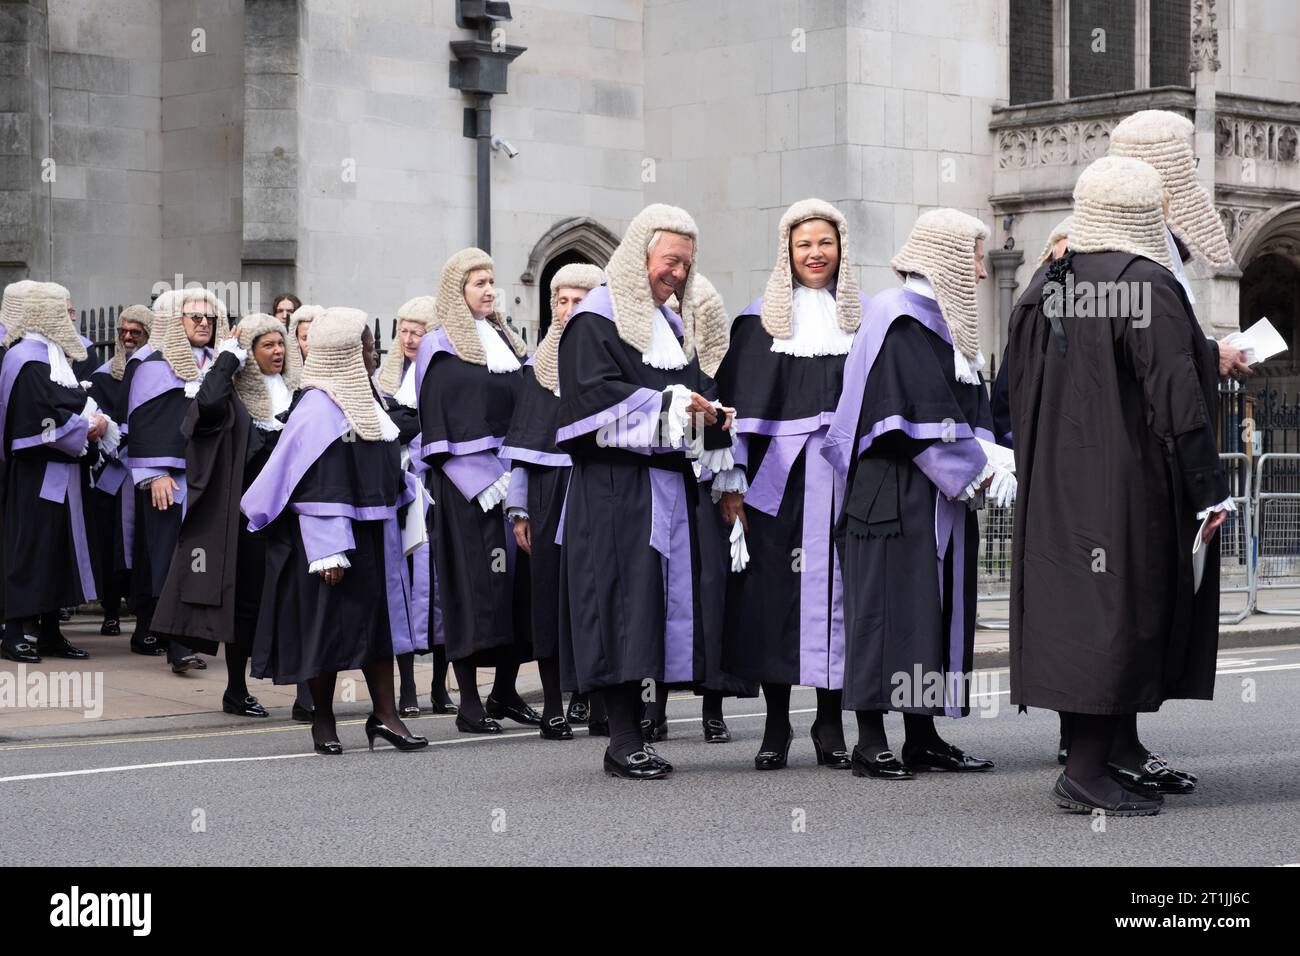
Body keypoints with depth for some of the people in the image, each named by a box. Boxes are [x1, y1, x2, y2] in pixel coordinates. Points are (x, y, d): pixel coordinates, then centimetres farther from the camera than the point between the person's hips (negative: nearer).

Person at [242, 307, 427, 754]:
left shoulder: (366, 400, 12)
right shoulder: (319, 409, -16)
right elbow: (316, 486, -20)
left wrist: (407, 519, 18)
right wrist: (329, 552, -23)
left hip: (374, 533, 9)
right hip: (333, 536, -9)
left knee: (379, 618, 7)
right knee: (329, 628, 1)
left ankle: (385, 714, 10)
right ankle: (323, 720, 12)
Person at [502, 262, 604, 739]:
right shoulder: (538, 366, 12)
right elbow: (521, 443, 12)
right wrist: (518, 508, 6)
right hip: (548, 492, 2)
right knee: (549, 592, 0)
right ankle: (553, 705, 3)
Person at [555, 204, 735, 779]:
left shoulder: (669, 324, 22)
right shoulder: (596, 318, -4)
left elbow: (692, 390, 21)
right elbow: (597, 394, -15)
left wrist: (714, 415, 0)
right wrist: (670, 405, -19)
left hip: (667, 485, 8)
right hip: (615, 487, -8)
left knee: (660, 601, 4)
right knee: (623, 600, -11)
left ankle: (631, 733, 7)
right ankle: (623, 741, -9)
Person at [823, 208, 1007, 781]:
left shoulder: (946, 322, 18)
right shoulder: (899, 319, -11)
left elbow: (971, 410, 17)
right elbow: (922, 416, -18)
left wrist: (989, 460, -2)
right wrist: (978, 472, -14)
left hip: (941, 499, 9)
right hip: (896, 493, -9)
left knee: (936, 614, 8)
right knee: (890, 609, -7)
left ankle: (923, 738, 13)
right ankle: (871, 743, -4)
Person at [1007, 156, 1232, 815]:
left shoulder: (1046, 286, 8)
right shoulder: (1146, 286, -14)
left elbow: (1021, 391, 12)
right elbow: (1175, 394, -19)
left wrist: (1037, 477, 20)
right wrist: (1208, 488, -15)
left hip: (1060, 483, 8)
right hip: (1128, 483, -8)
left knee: (1078, 610, 15)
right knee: (1116, 611, -3)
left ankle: (1121, 752, 25)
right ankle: (1085, 771, -2)